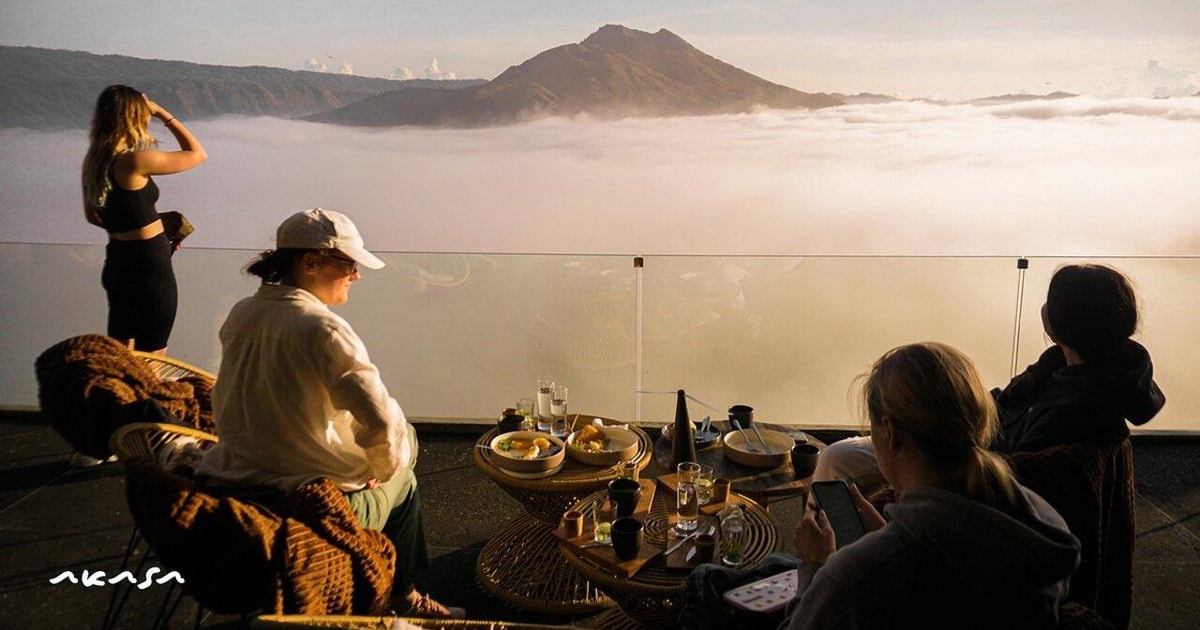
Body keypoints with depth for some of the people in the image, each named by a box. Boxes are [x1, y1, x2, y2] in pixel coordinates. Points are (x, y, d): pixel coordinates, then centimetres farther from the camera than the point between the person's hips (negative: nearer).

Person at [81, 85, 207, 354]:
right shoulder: (134, 161, -20)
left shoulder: (92, 162, 3)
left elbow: (93, 216, 16)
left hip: (116, 263, 8)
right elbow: (197, 154, -10)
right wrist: (163, 113, -4)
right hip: (149, 268, -8)